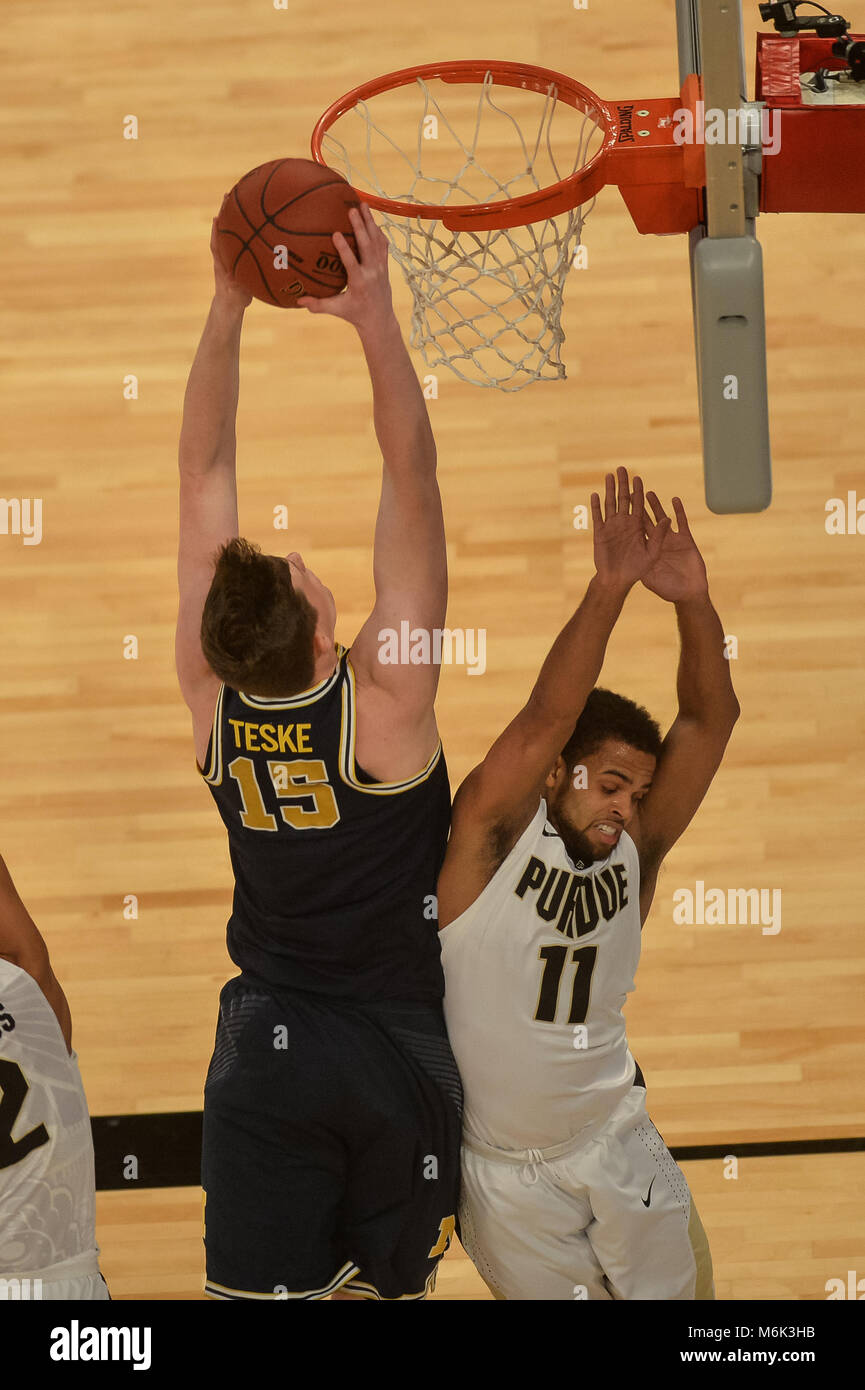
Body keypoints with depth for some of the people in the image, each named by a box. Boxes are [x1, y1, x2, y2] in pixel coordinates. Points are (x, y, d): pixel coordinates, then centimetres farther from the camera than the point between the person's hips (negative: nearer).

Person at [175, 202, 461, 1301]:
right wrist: (375, 318, -27)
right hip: (397, 1051, -2)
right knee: (384, 1293, 12)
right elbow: (412, 482, -22)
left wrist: (230, 305, -10)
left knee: (259, 1302, 2)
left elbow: (203, 474, -8)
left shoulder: (213, 698, -11)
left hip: (265, 1048, 2)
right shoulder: (385, 700, -19)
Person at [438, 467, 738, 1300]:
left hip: (615, 1150, 4)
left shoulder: (634, 849, -5)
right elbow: (548, 715, -31)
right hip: (504, 1173, -4)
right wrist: (609, 587, -40)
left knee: (680, 1290, 9)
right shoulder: (491, 832, -15)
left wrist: (692, 601, -28)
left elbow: (711, 719, -13)